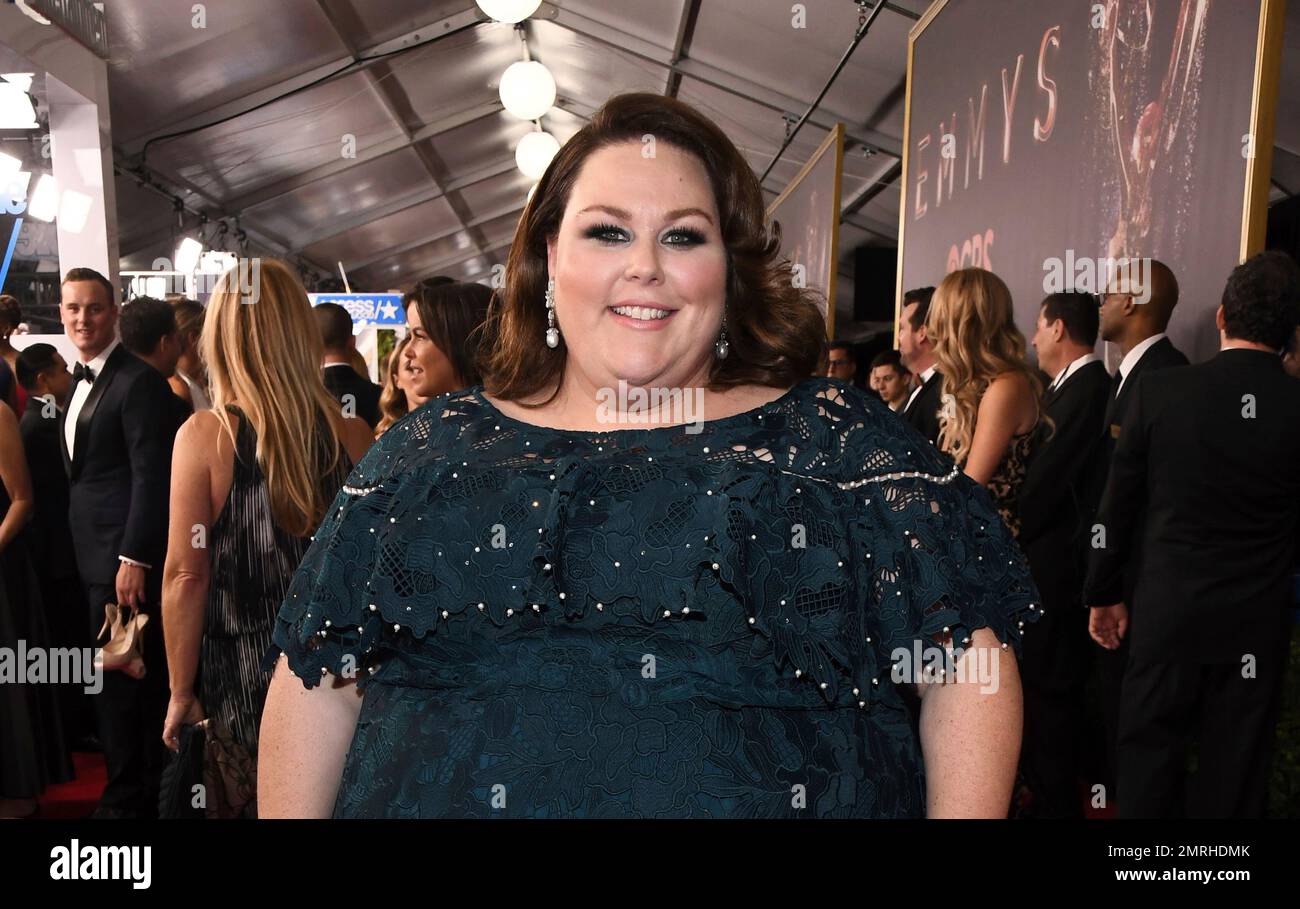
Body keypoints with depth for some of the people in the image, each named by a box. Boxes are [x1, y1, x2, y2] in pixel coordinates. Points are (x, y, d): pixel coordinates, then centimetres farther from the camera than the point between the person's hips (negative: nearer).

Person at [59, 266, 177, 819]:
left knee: (121, 677, 0)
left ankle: (128, 797, 15)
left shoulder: (138, 380, -14)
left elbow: (150, 475, -18)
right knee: (124, 675, 16)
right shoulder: (80, 379, 15)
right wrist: (80, 547, 15)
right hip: (92, 551, 9)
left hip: (122, 553, -9)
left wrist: (135, 558, -21)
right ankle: (141, 784, 30)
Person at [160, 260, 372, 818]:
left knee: (249, 802, 19)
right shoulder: (352, 432, -8)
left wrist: (181, 694, 0)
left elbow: (185, 577, -11)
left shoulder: (204, 435, -13)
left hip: (244, 683, -2)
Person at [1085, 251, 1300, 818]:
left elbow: (1118, 504, -3)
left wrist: (1104, 594, 7)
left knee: (1150, 755, 13)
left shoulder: (1159, 390, -9)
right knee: (1235, 771, 13)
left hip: (1166, 611, -1)